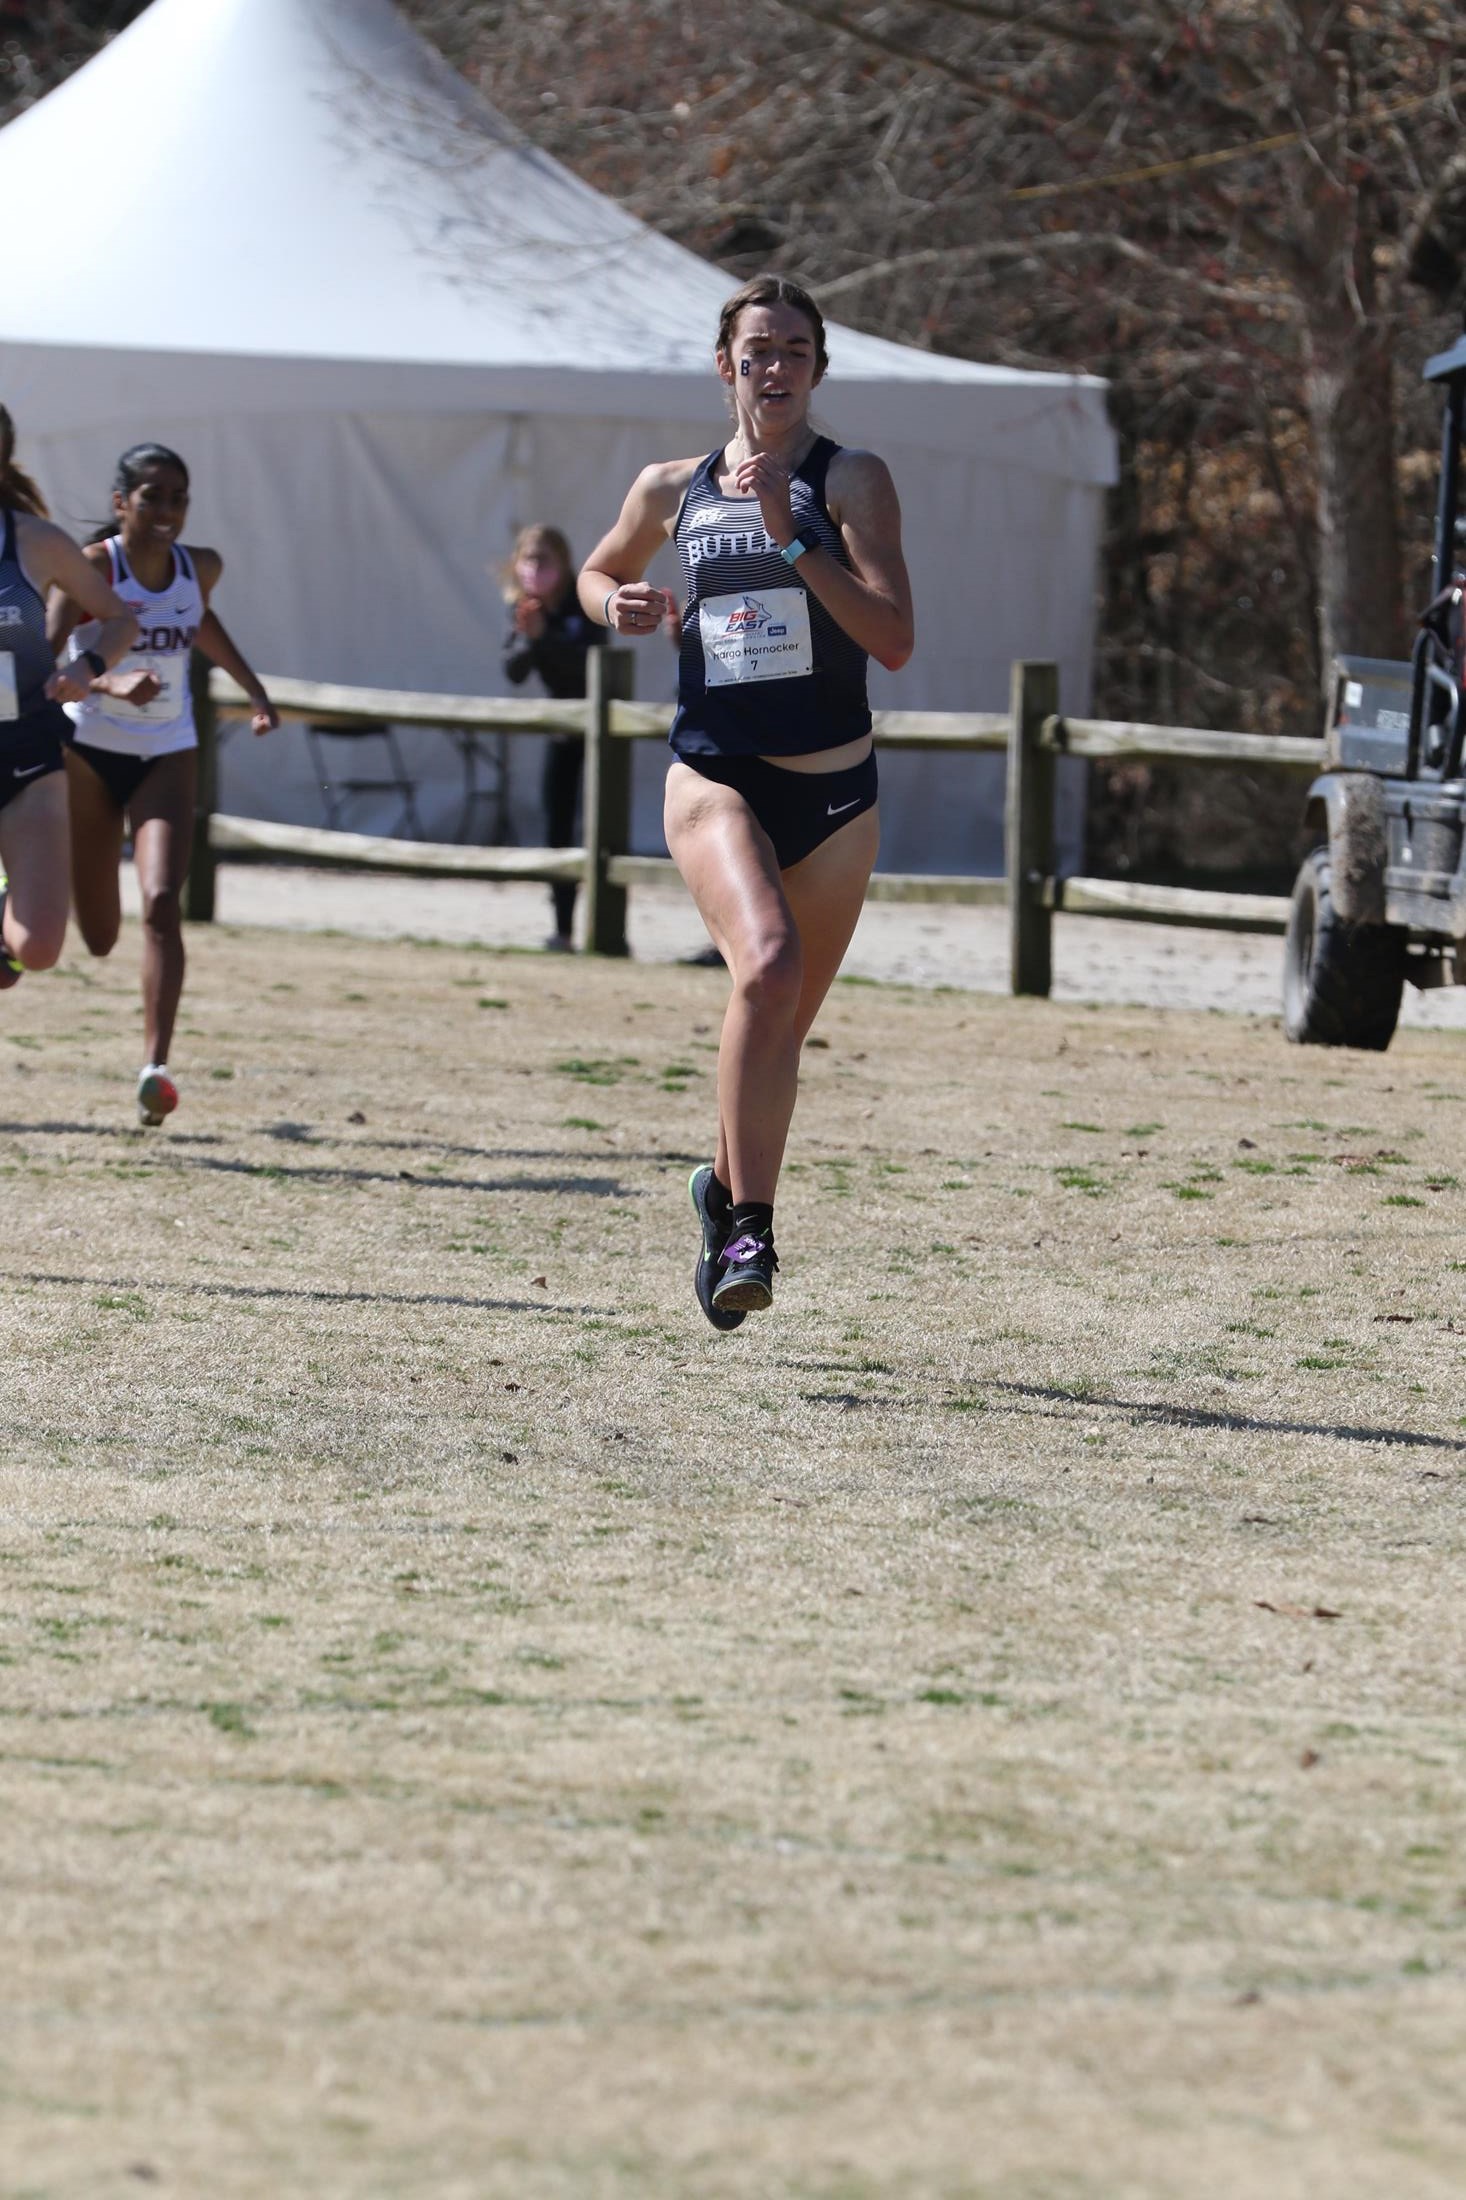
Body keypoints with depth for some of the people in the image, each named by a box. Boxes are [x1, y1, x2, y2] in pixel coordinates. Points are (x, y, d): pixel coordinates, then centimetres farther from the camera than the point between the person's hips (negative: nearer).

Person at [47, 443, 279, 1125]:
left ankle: (156, 1068, -25)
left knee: (162, 902, -21)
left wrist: (255, 690, 22)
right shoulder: (90, 568, -16)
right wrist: (109, 684, -41)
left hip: (167, 758, 2)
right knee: (98, 938, 7)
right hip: (89, 753, -2)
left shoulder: (201, 568, -1)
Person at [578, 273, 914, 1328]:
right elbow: (599, 571, 27)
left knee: (782, 1024, 10)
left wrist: (792, 534, -21)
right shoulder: (673, 488, 6)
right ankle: (750, 1230, -24)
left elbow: (895, 639, -15)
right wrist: (617, 604, 3)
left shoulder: (851, 480, -3)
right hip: (715, 774, -1)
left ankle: (729, 1188, 38)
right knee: (768, 966, -27)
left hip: (833, 789, 1)